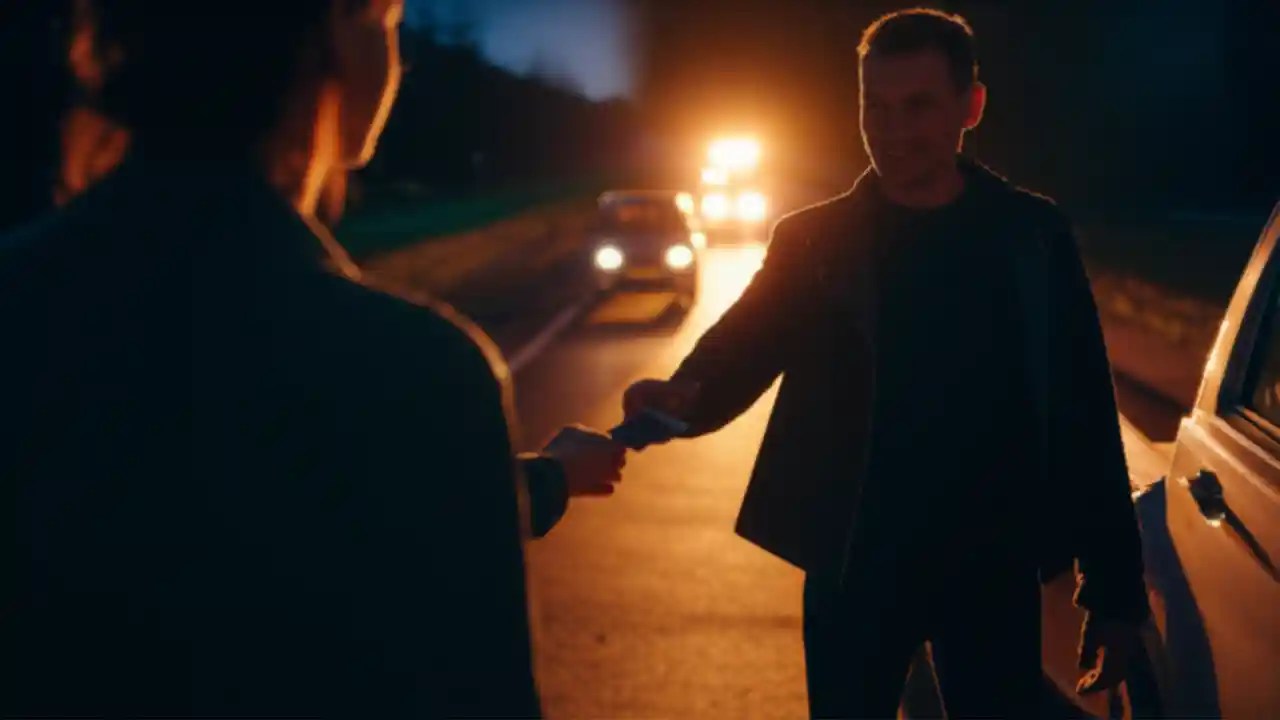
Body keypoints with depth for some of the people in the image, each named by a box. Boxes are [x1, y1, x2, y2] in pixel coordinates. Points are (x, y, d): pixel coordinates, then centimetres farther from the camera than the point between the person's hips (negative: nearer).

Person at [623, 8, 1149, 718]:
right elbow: (739, 352, -11)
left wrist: (1115, 588, -2)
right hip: (857, 570, 0)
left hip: (994, 572, 1)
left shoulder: (1031, 234, -1)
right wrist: (682, 396, -35)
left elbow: (1085, 414, -1)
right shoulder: (813, 240, 0)